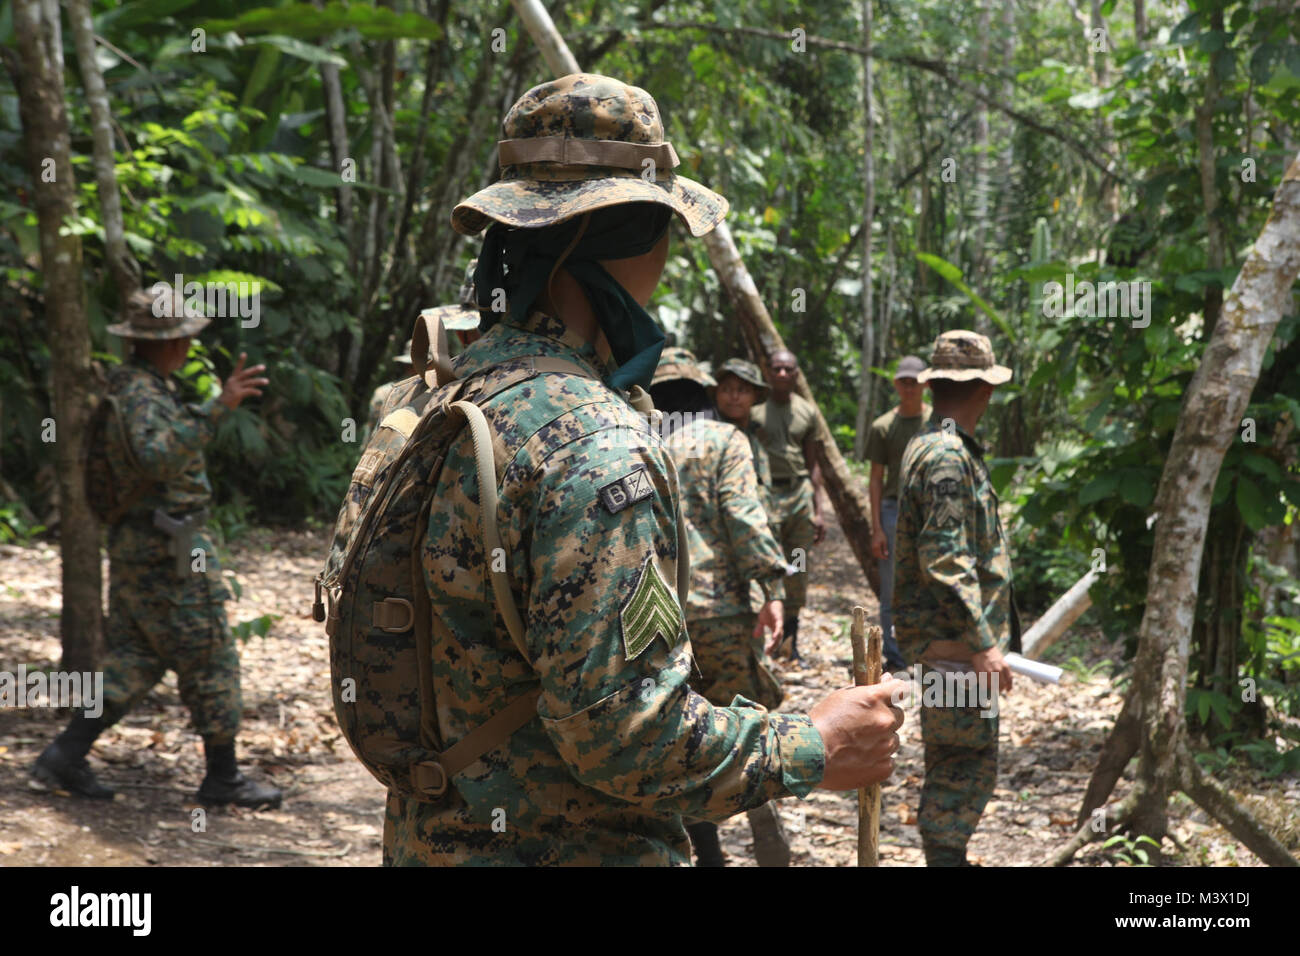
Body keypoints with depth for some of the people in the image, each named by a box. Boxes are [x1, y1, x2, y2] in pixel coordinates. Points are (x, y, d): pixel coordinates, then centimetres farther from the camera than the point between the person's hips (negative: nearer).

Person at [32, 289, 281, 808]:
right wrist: (218, 405, -43)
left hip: (135, 543, 10)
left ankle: (66, 756, 9)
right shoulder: (141, 393, -22)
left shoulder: (123, 383, 10)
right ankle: (223, 778, 9)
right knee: (211, 659, 1)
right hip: (166, 550, -10)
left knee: (135, 661, 13)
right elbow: (158, 455, -41)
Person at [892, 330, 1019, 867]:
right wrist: (982, 644, -25)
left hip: (951, 638, 11)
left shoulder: (930, 446, 16)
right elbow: (945, 559, -25)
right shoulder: (947, 455, -18)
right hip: (951, 640, -11)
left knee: (955, 761, 16)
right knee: (968, 764, -8)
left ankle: (947, 857, 24)